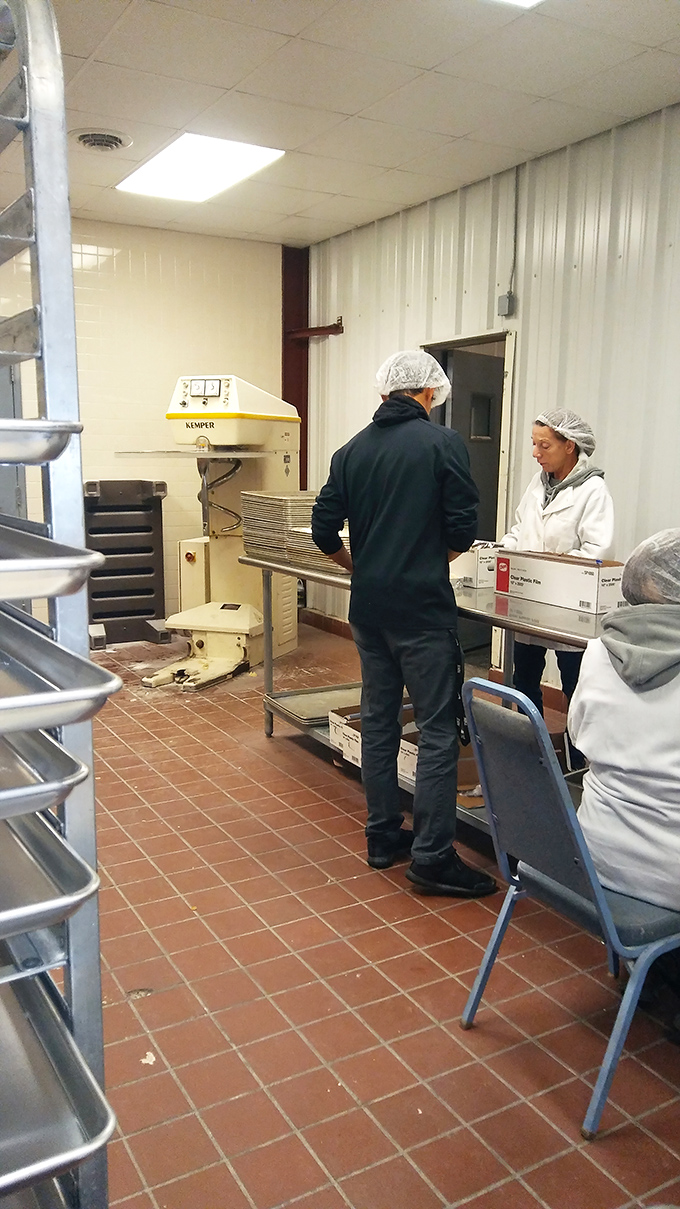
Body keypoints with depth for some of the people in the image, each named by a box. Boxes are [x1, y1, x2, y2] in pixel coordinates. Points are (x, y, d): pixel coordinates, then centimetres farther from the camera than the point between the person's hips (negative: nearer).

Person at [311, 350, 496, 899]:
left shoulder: (351, 450, 7)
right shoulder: (443, 442, -7)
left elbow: (324, 532, 6)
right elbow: (463, 529, -8)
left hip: (368, 607, 6)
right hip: (423, 607, -6)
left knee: (378, 720, 14)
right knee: (438, 729, 0)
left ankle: (383, 836, 25)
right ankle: (432, 857, 3)